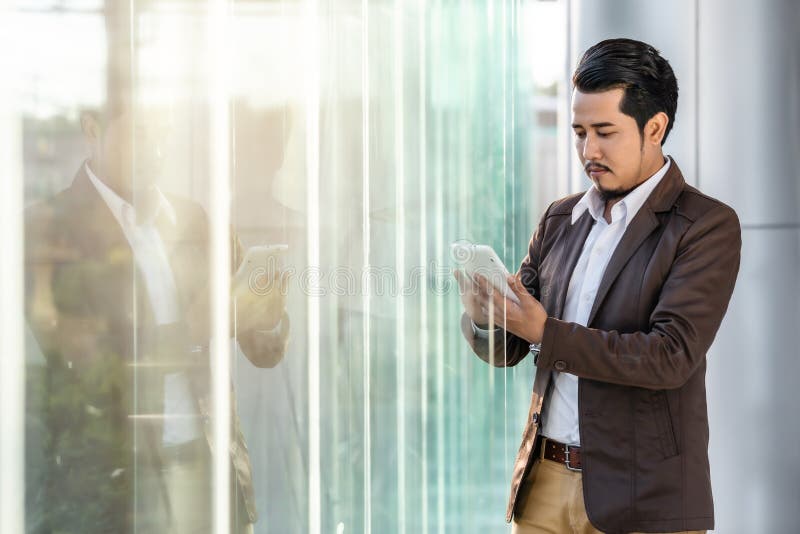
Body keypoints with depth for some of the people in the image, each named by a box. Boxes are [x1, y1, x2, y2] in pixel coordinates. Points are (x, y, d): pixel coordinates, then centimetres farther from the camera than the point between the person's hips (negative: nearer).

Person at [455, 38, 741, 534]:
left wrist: (546, 333, -25)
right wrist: (485, 317, -13)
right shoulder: (561, 218, 10)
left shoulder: (707, 225, -8)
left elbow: (671, 356, -18)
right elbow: (506, 349, 10)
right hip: (545, 482, 5)